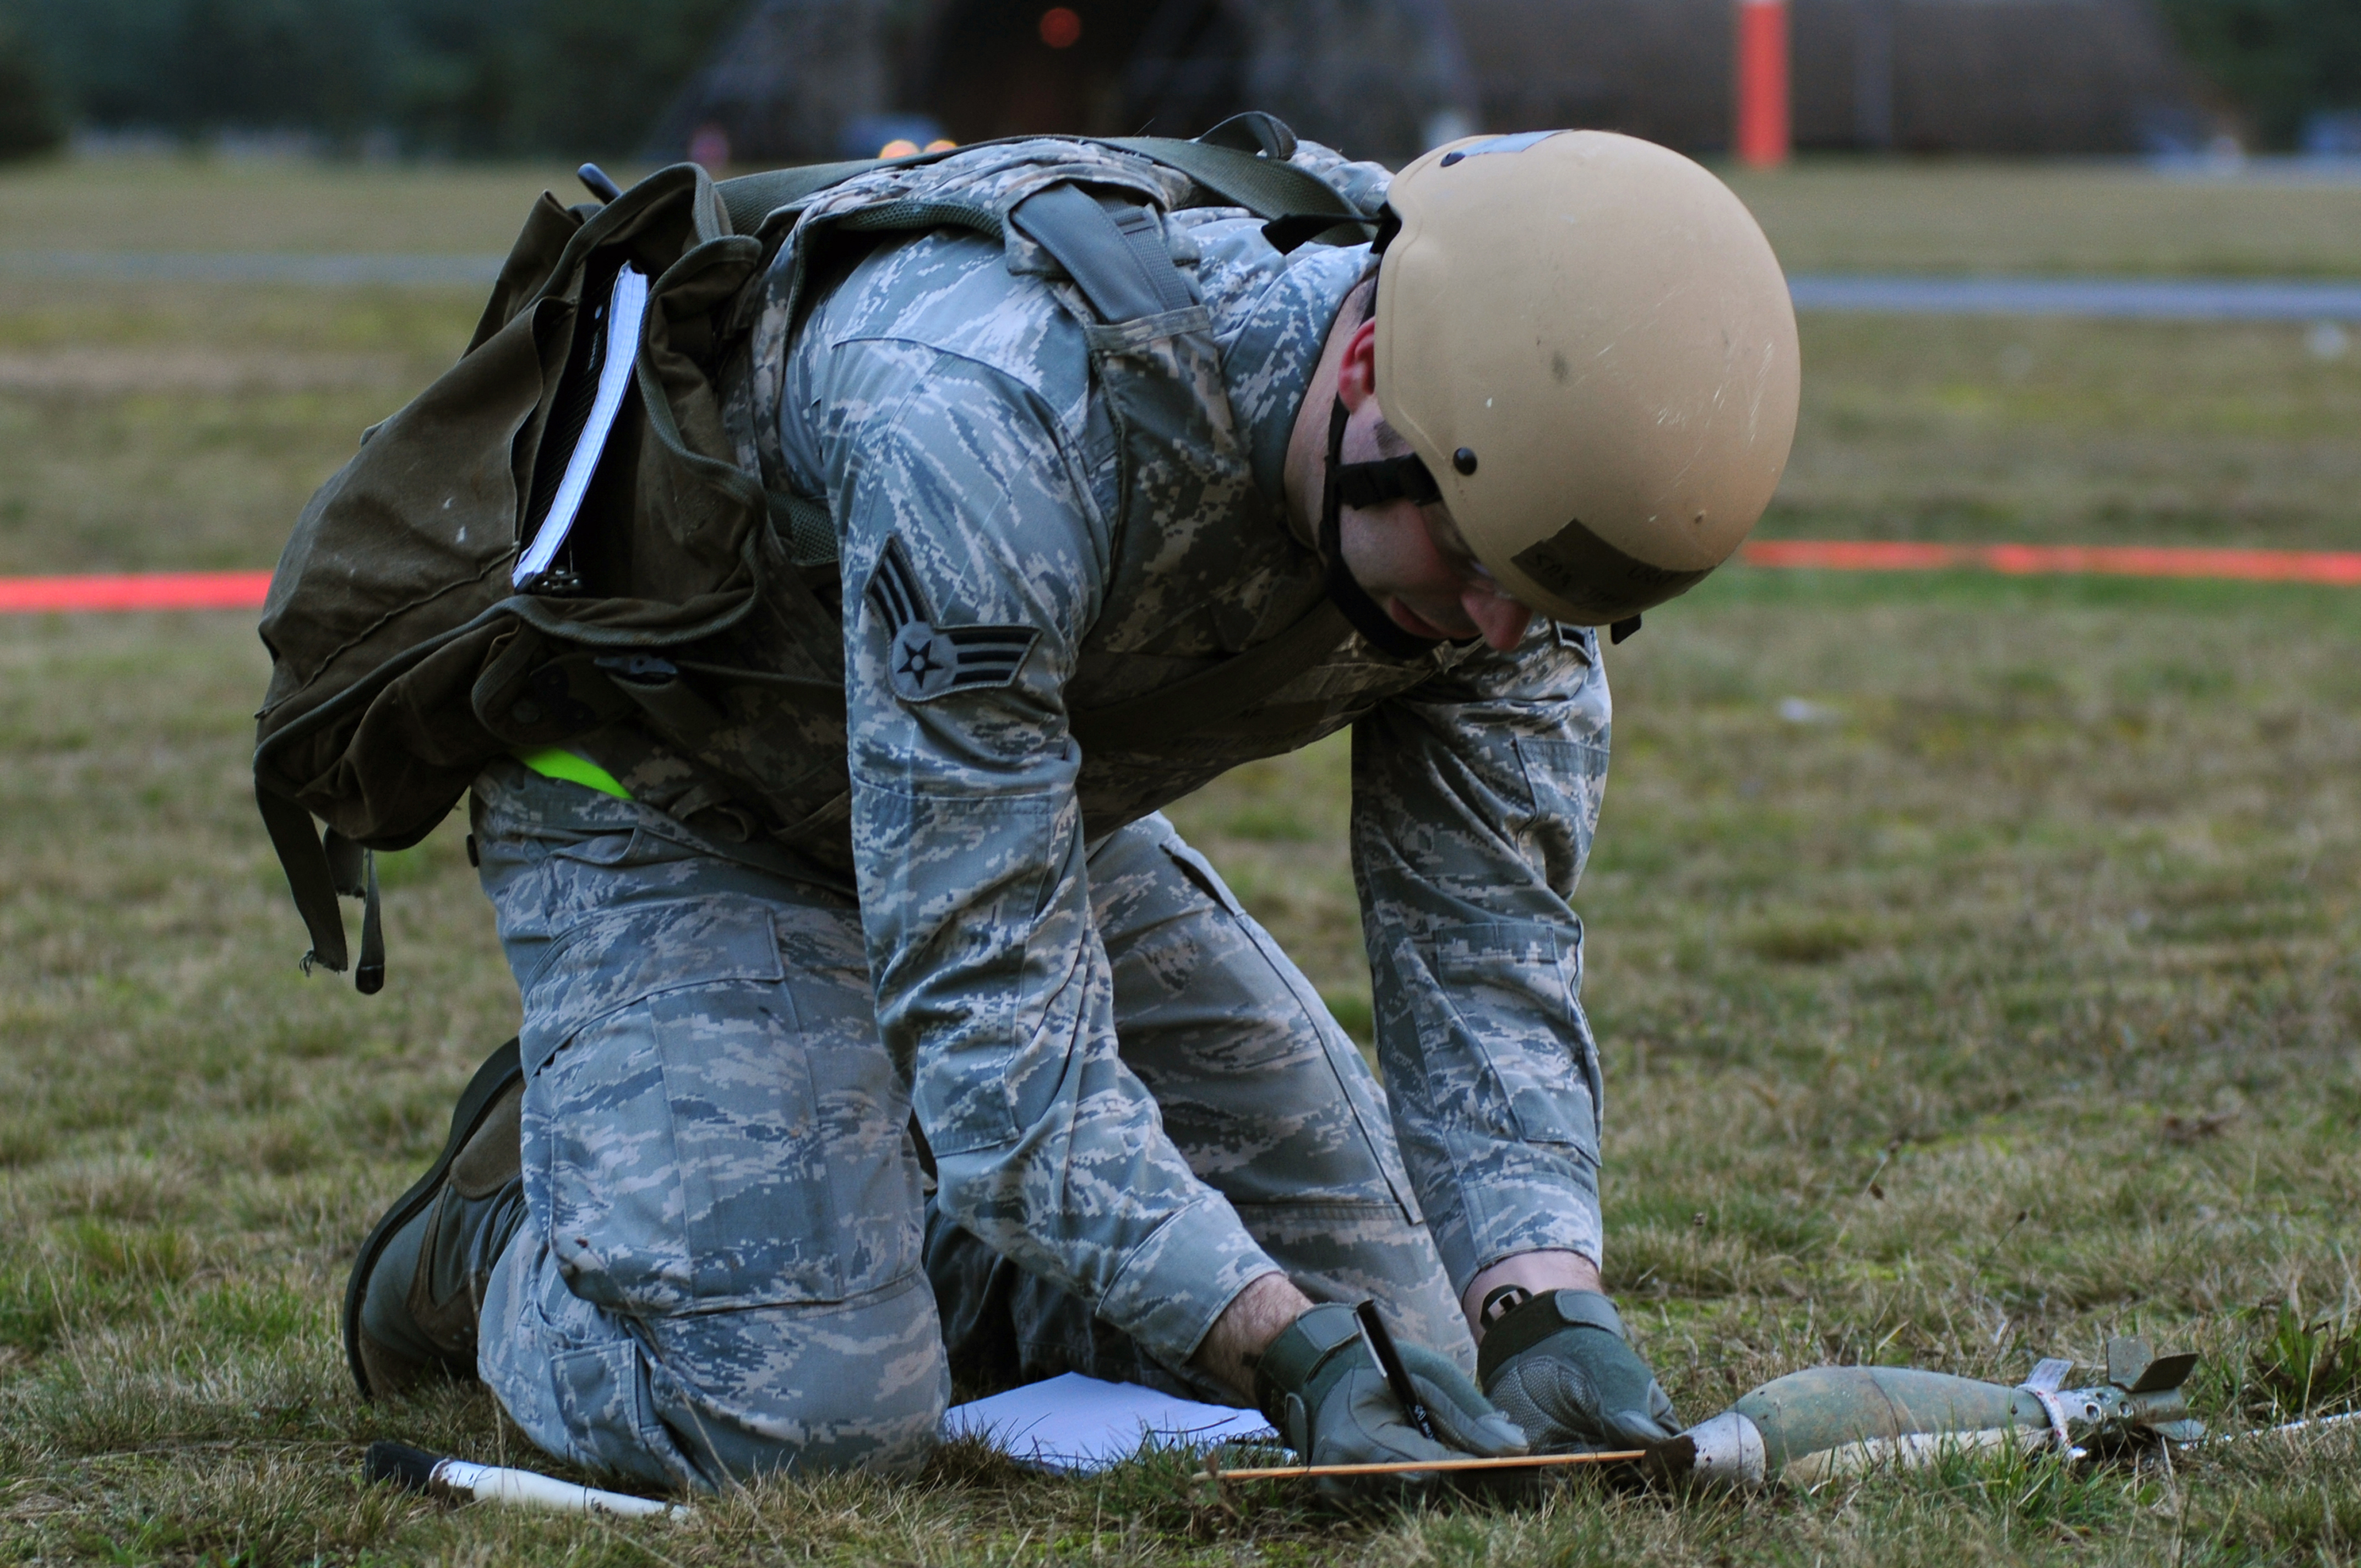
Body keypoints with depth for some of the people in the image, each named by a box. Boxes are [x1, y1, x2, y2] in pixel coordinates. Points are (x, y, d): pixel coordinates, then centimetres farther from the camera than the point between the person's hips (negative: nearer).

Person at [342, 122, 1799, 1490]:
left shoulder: (1508, 457, -21)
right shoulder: (995, 423, -43)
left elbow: (1486, 927, -14)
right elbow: (983, 999, -39)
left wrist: (1550, 1300, -31)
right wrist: (1296, 1355, -44)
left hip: (1019, 797, 7)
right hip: (677, 811, -7)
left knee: (1372, 1300, 3)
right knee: (790, 1410, -25)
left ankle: (888, 1219, 18)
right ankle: (503, 1243, 7)